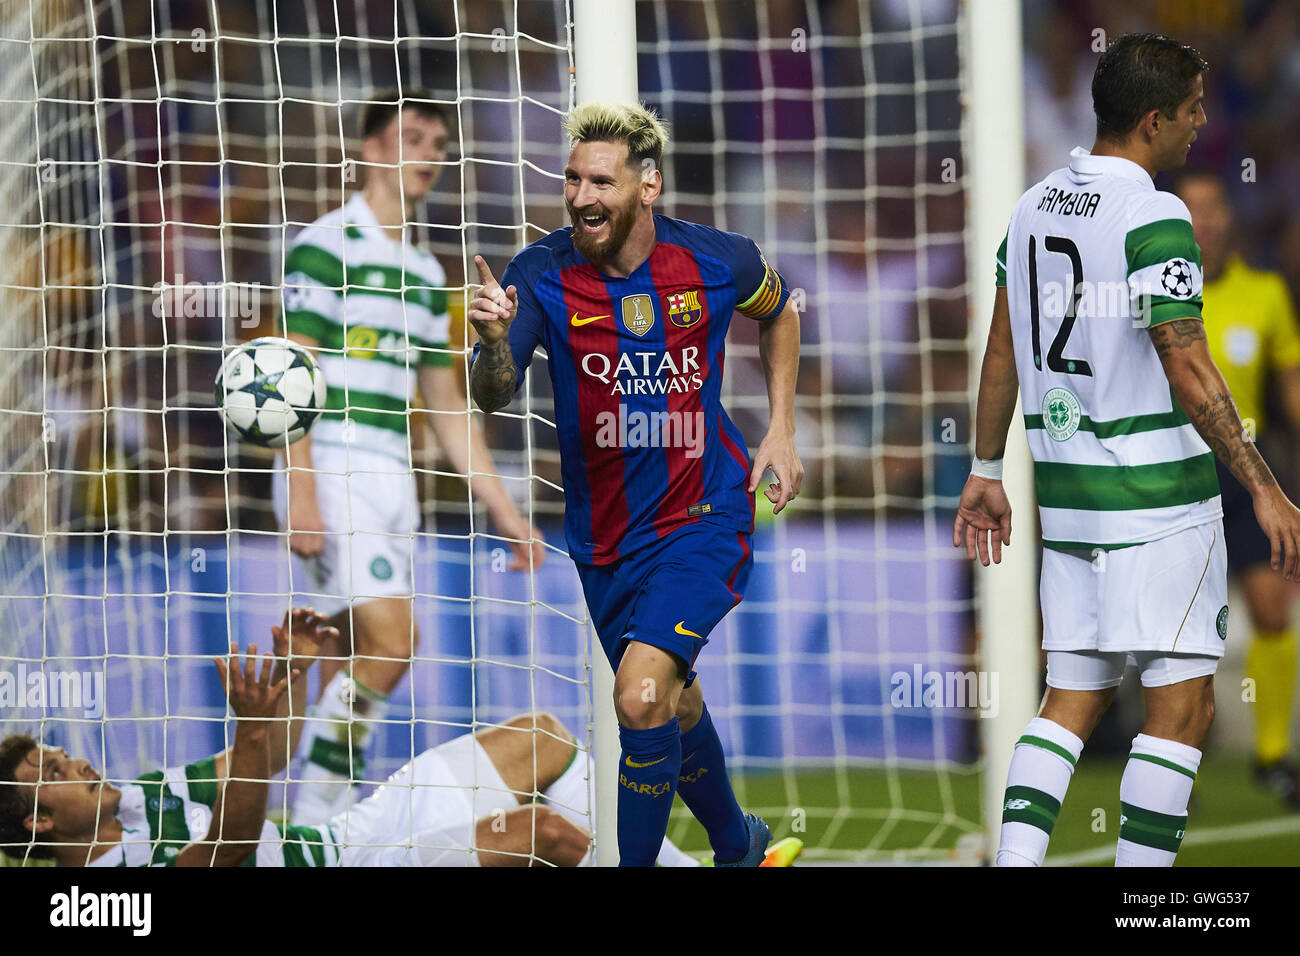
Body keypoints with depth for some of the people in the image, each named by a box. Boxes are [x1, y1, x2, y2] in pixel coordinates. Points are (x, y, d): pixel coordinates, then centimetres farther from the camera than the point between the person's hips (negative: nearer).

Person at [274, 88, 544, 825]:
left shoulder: (425, 272, 19)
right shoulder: (327, 246, -4)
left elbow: (447, 406, 22)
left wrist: (505, 511, 18)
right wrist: (302, 494, -19)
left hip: (392, 481, 7)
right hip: (333, 471, -7)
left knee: (353, 667, 4)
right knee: (390, 639, -19)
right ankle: (314, 813, -11)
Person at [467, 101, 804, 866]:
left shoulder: (717, 260, -11)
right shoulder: (542, 274, -13)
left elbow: (779, 309, 12)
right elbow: (494, 396, -23)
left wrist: (782, 429, 6)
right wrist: (495, 342, -45)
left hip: (703, 516, -3)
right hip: (603, 535, 3)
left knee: (643, 695, -23)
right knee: (673, 706, 19)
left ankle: (636, 860, -9)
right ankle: (738, 845, 45)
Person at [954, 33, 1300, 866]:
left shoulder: (1035, 205, 9)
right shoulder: (1154, 218, -14)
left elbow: (1003, 353, 14)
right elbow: (1189, 374, -17)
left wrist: (986, 471, 21)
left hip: (1066, 486, 7)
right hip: (1160, 491, -7)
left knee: (1073, 698, 11)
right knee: (1183, 703, -2)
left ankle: (1015, 861, -2)